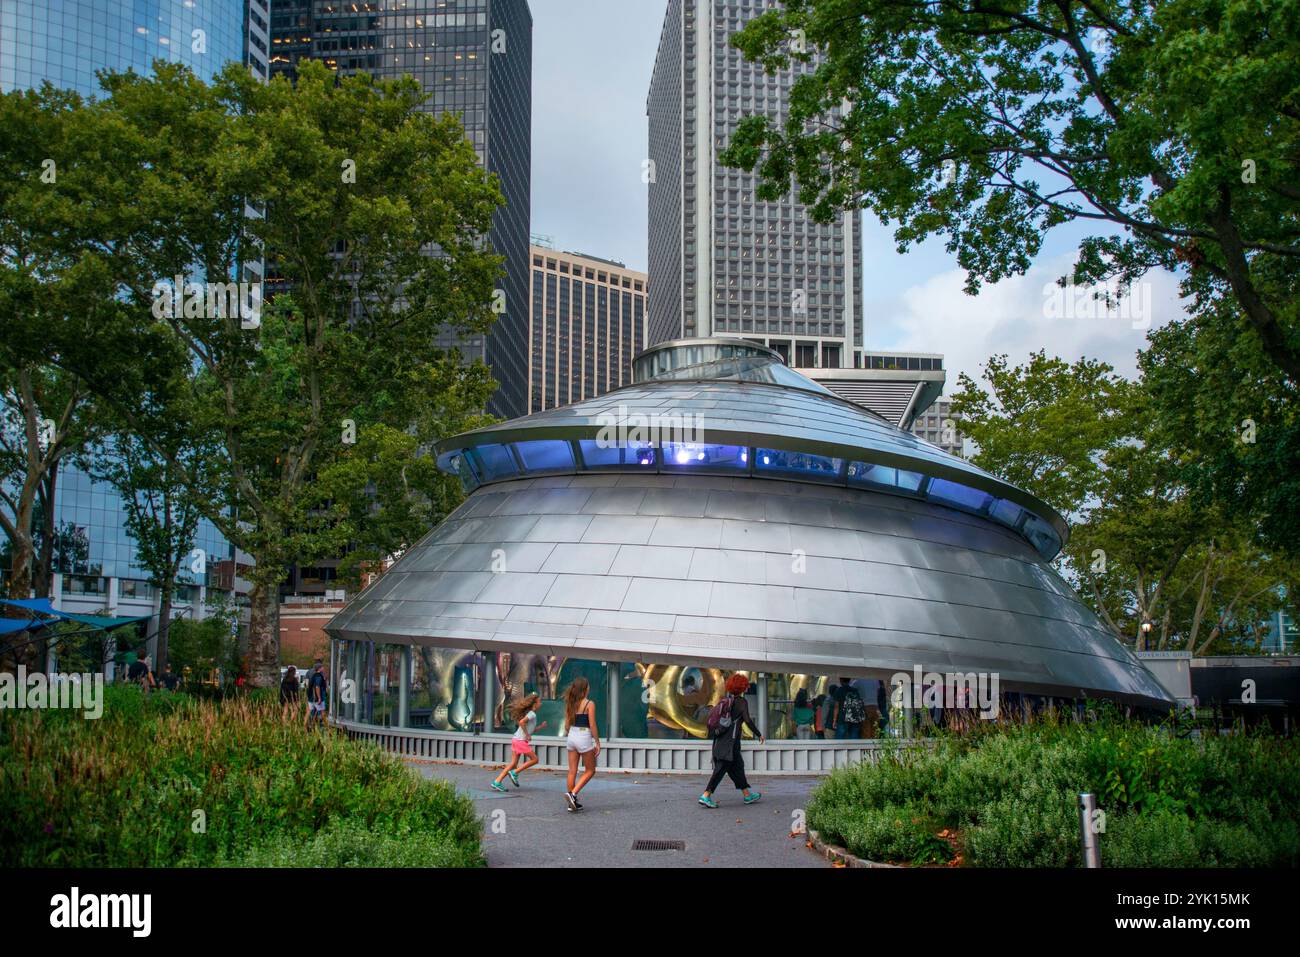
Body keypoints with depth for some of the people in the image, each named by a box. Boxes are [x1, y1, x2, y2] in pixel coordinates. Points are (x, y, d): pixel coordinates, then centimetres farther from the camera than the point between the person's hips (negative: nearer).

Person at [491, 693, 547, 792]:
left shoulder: (530, 713, 18)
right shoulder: (532, 714, -11)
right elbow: (522, 722, -27)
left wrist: (541, 726, 18)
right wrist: (527, 735, -19)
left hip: (515, 740, 9)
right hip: (521, 740, -9)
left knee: (513, 763, 8)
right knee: (534, 759, 2)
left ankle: (497, 782, 2)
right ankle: (514, 773, 1)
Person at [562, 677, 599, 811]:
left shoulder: (570, 704, 6)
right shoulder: (589, 704, -11)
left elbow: (567, 724, 9)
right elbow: (592, 726, -13)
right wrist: (597, 743, -6)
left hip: (571, 737, 6)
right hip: (584, 737, -6)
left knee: (572, 771, 9)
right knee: (590, 771, 8)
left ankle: (572, 803, 11)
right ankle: (573, 794, -9)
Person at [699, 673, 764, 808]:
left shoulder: (725, 701, 12)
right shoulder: (741, 702, -7)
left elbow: (711, 717, 12)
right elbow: (748, 720, -14)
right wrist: (759, 735, -7)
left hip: (720, 741, 8)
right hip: (731, 742, -8)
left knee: (737, 766, 18)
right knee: (721, 769, -8)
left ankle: (747, 795, 26)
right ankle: (706, 795, -15)